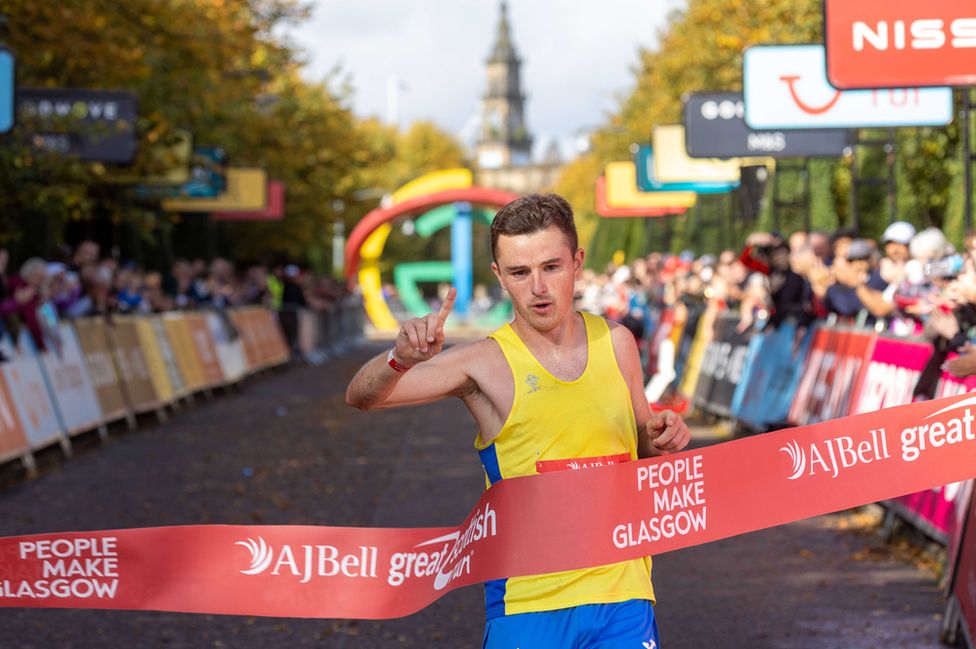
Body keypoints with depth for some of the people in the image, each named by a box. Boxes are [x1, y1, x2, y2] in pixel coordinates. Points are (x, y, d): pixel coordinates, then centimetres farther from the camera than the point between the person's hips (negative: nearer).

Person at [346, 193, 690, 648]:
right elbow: (361, 397, -16)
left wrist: (661, 439, -1)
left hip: (623, 597, 3)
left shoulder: (616, 343, 4)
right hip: (526, 606, -3)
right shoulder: (485, 364, -8)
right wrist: (400, 360, -36)